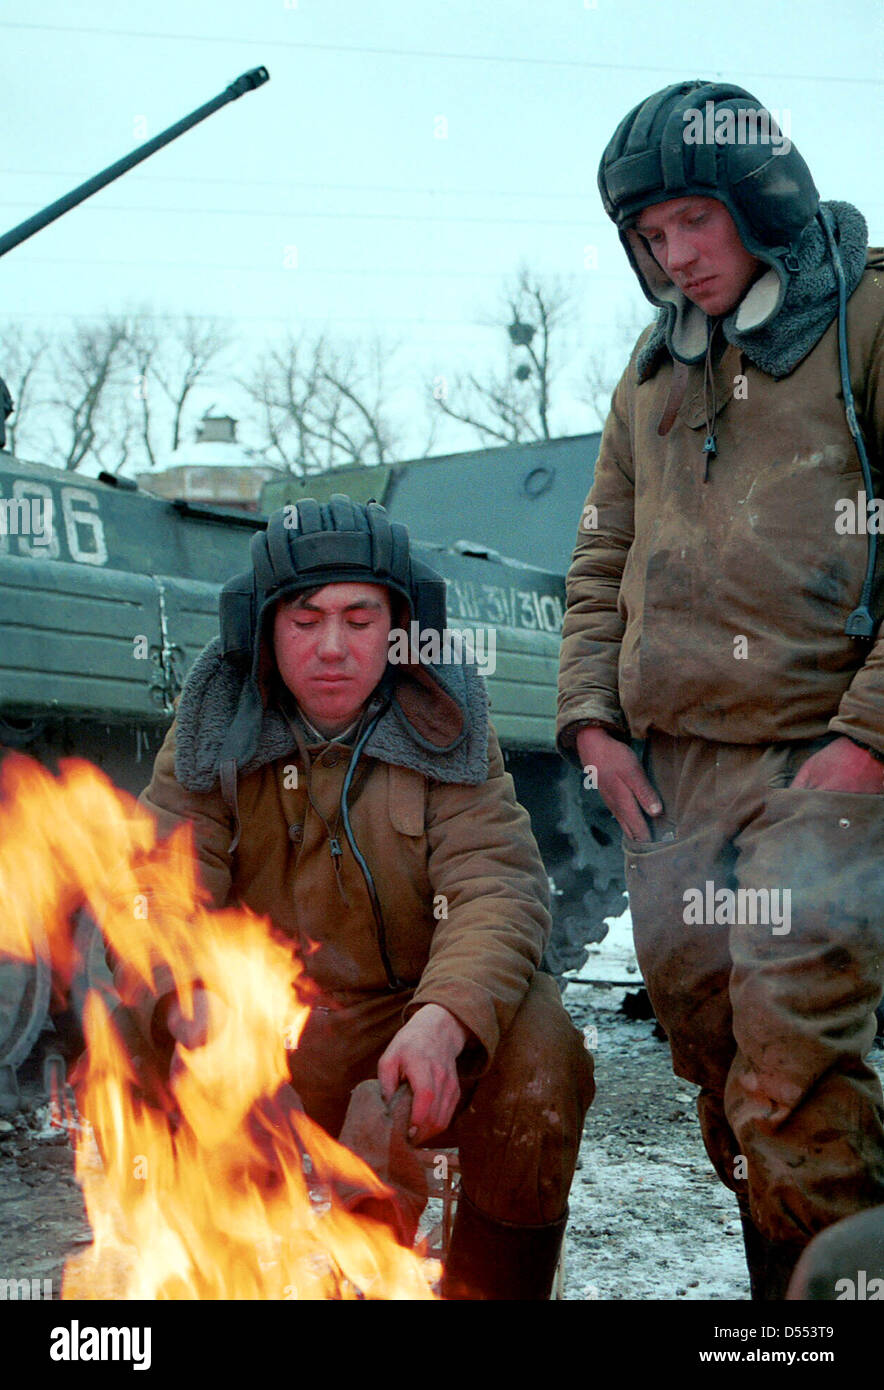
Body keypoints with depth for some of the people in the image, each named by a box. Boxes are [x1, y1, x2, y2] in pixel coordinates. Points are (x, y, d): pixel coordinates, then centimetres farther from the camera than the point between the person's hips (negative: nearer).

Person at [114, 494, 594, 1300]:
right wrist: (193, 1007, -36)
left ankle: (495, 1288, -4)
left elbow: (497, 886, -14)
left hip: (431, 1032, -1)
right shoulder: (213, 742, 0)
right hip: (265, 1045, 1)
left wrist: (445, 1016, -36)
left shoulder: (447, 731, -1)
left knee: (540, 1064, -28)